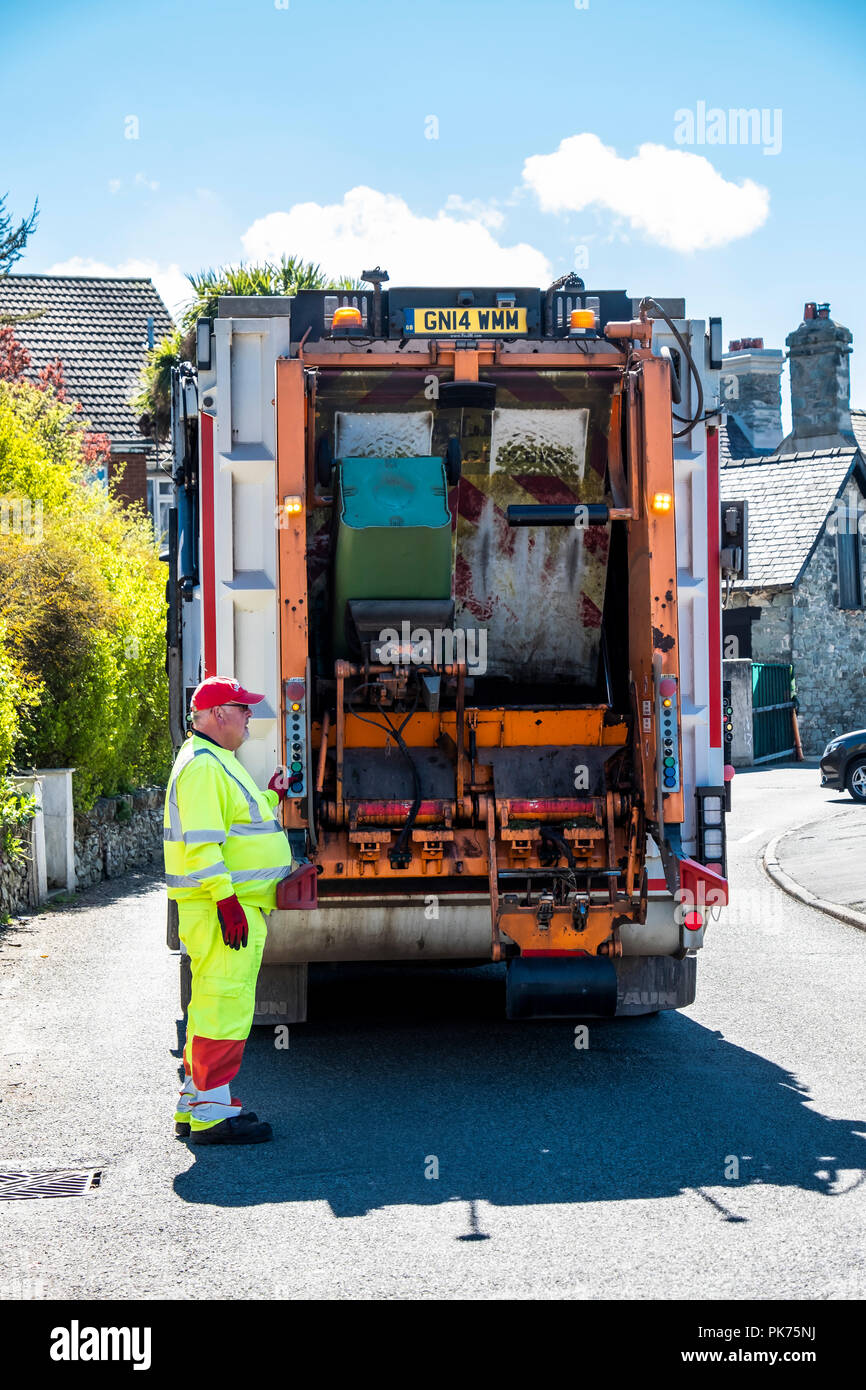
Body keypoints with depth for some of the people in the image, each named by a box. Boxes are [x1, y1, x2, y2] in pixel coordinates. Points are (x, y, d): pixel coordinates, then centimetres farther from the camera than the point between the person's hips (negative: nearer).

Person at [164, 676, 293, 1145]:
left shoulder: (216, 760, 20)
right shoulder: (202, 764, -14)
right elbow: (201, 841, -23)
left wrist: (271, 796, 23)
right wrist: (226, 899, -27)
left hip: (233, 907, 11)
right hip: (225, 909, -11)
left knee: (214, 1003, 16)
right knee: (225, 1002, -8)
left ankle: (195, 1105, 25)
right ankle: (212, 1114, -4)